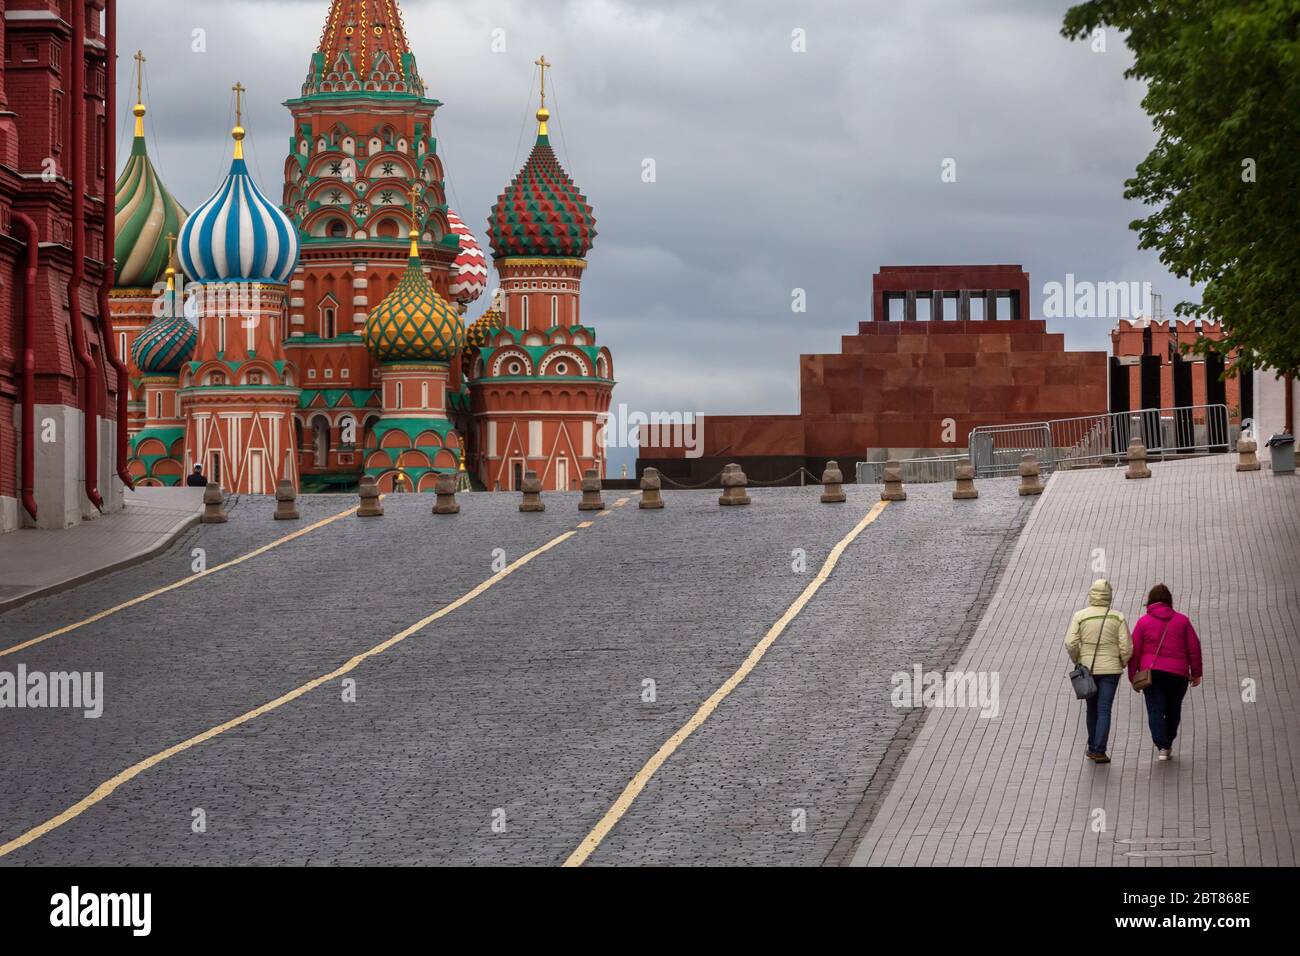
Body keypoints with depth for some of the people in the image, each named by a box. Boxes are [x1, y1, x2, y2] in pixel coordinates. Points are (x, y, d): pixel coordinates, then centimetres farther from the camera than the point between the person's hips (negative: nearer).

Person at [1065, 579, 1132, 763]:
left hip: (1087, 668, 1)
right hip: (1110, 669, -1)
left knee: (1092, 709, 16)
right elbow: (1126, 647, -8)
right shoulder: (1117, 617, -6)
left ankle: (1092, 748, 23)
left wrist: (1077, 661, 5)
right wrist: (1121, 664, 9)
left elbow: (1070, 643, -11)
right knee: (1104, 710, 0)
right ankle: (1099, 751, -7)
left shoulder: (1080, 616, -6)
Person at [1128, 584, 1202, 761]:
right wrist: (1196, 673, 12)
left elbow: (1135, 650, -1)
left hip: (1151, 672, -2)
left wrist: (1132, 675, 6)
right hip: (1178, 673, 2)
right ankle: (1168, 745, 27)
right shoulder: (1182, 620, 6)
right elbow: (1194, 648, 5)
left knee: (1155, 710, -3)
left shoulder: (1143, 622, 2)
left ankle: (1162, 747, -19)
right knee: (1173, 710, 17)